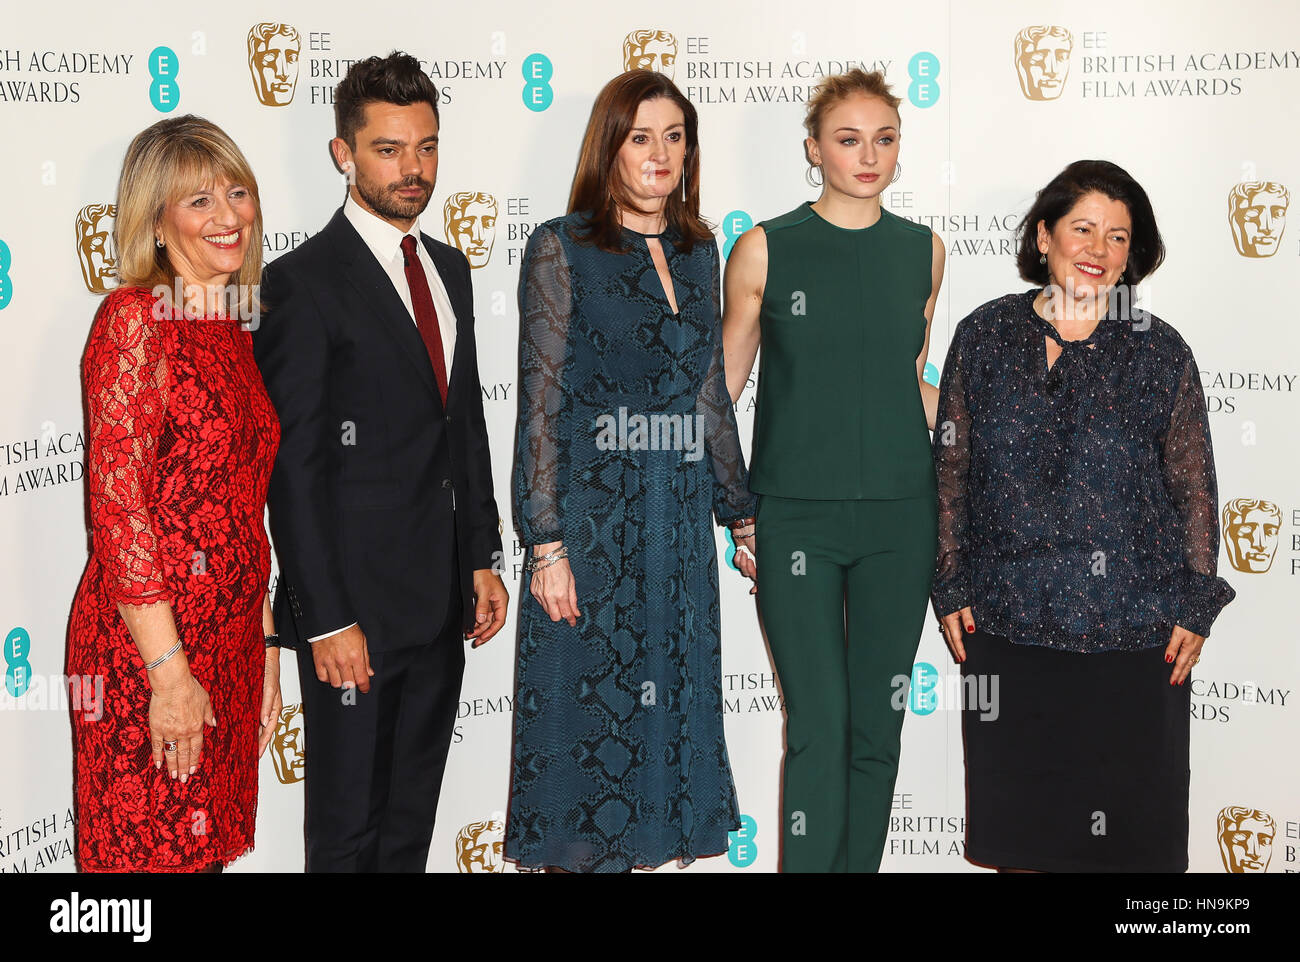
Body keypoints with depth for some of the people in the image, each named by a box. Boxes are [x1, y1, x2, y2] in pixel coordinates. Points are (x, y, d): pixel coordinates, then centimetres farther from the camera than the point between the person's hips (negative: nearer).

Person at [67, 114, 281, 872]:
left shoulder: (238, 332, 13)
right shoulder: (135, 318, -10)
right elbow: (117, 504, -16)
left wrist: (266, 646, 15)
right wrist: (169, 668, -18)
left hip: (230, 639, 7)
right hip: (149, 645, -7)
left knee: (209, 845, 14)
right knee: (149, 849, 2)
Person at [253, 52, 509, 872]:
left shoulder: (450, 268, 11)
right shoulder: (302, 282, -12)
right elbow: (292, 466, -15)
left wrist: (484, 557, 13)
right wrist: (326, 619, -17)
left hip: (441, 600, 7)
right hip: (356, 599, -7)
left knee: (414, 814, 17)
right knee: (349, 822, 6)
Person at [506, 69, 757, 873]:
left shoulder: (698, 252, 11)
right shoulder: (561, 249, -5)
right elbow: (541, 407, -9)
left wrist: (743, 515, 17)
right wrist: (547, 544, -14)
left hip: (679, 519, 5)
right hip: (592, 513, -5)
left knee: (675, 704, 11)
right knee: (589, 712, 2)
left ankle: (663, 847, 24)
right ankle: (583, 849, 18)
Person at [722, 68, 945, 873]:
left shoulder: (924, 251, 8)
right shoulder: (765, 249, 0)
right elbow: (723, 382, 6)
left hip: (899, 512, 3)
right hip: (797, 513, -3)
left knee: (878, 726, 7)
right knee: (819, 727, -7)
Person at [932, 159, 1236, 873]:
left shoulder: (1160, 353, -1)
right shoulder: (983, 338, 1)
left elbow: (1193, 486, 3)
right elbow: (952, 470, 5)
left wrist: (1195, 605, 1)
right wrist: (951, 586, 3)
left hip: (1133, 627, -1)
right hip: (1007, 619, 1)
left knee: (1125, 823, 6)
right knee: (1016, 812, 11)